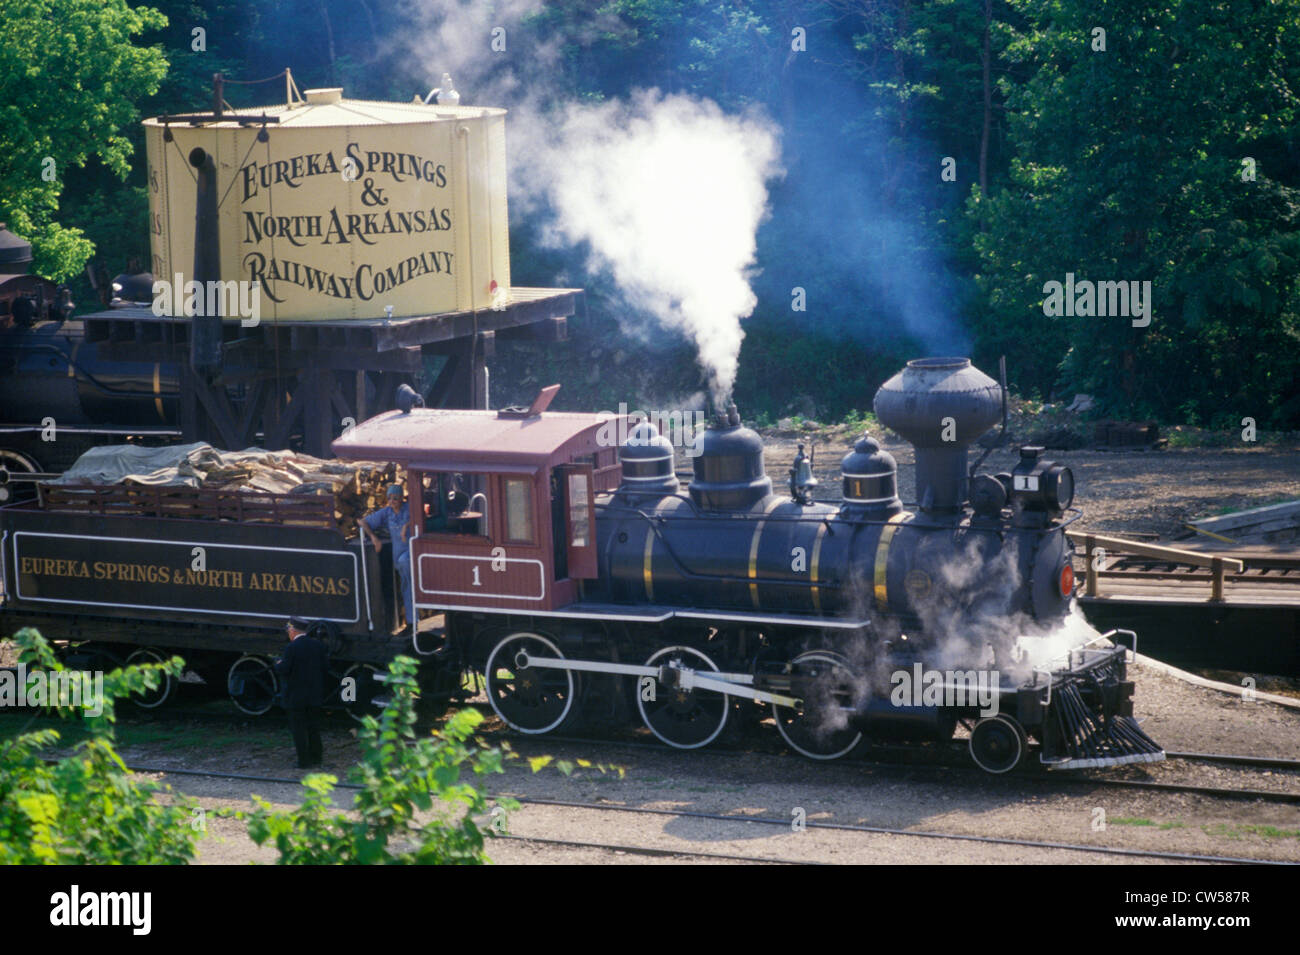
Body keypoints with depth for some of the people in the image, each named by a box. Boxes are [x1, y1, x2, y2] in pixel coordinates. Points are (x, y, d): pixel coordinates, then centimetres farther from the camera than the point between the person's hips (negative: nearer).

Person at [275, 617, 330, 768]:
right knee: (313, 727, 17)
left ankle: (304, 761, 1)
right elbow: (326, 668, 5)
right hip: (315, 696, 6)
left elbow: (284, 670, -16)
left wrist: (278, 664, 6)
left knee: (298, 729, 2)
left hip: (296, 696, -6)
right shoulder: (318, 645, 3)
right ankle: (316, 757, 21)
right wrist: (322, 687, 16)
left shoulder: (291, 648, -15)